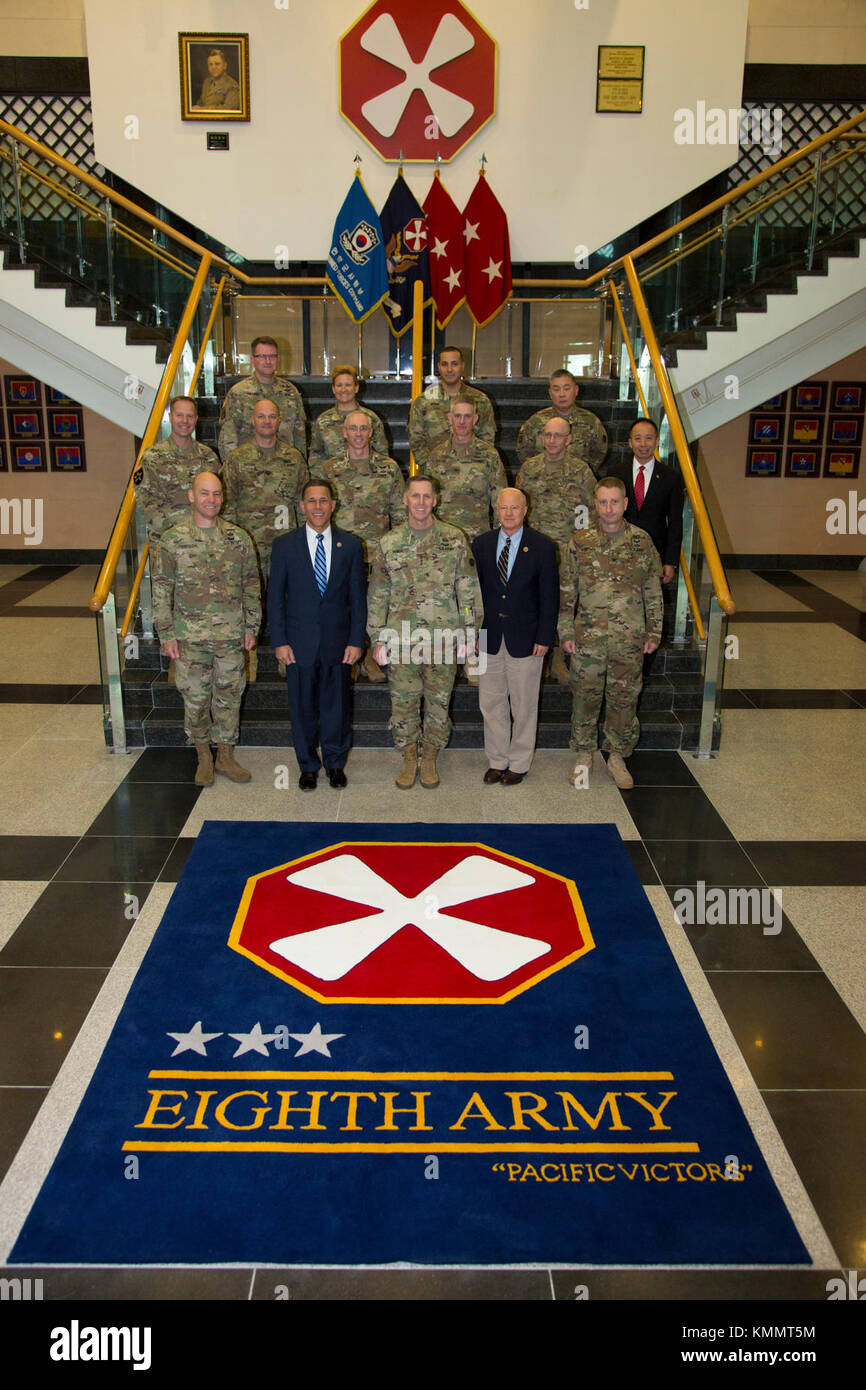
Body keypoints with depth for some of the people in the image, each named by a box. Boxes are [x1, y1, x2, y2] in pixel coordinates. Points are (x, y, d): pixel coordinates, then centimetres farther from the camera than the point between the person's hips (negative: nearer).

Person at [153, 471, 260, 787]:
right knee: (195, 698, 7)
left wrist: (251, 626, 5)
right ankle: (204, 756, 25)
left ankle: (226, 756, 24)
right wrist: (167, 634, -3)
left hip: (231, 634, 1)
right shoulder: (173, 540, -3)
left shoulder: (238, 538, 2)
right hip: (190, 635, -1)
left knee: (229, 696, 9)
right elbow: (162, 589, 0)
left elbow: (252, 583, 8)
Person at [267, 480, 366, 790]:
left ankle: (335, 763, 28)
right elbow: (275, 597, 1)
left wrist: (356, 640, -2)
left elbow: (358, 597, 4)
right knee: (303, 709, 8)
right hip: (300, 643, 0)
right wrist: (279, 641, -5)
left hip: (338, 642, 1)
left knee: (337, 706, 9)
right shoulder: (284, 546, 0)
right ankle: (308, 767, 26)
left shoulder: (350, 545, 3)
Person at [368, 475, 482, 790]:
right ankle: (408, 760, 24)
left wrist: (468, 632, -1)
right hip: (401, 640, 1)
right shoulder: (388, 543, 3)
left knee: (438, 703, 7)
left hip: (443, 639, 0)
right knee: (403, 702, 7)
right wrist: (377, 639, 4)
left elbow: (468, 589, 4)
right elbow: (377, 595, 7)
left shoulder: (455, 540, 1)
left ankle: (430, 760, 24)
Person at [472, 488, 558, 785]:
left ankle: (519, 764, 20)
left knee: (524, 705, 7)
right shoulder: (481, 544, 5)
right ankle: (497, 761, 23)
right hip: (489, 637, 3)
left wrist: (544, 637, -8)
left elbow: (549, 596, -3)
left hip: (525, 638, -3)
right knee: (491, 703, 9)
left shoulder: (541, 546, -3)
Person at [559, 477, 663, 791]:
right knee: (585, 697, 7)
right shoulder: (579, 543, 0)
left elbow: (653, 592, 8)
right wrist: (566, 632, 0)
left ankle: (617, 756, 24)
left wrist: (654, 632, 6)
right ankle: (584, 755, 23)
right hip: (588, 638, 0)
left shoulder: (642, 542, 2)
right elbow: (566, 592, 4)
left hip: (630, 640, 1)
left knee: (624, 699, 8)